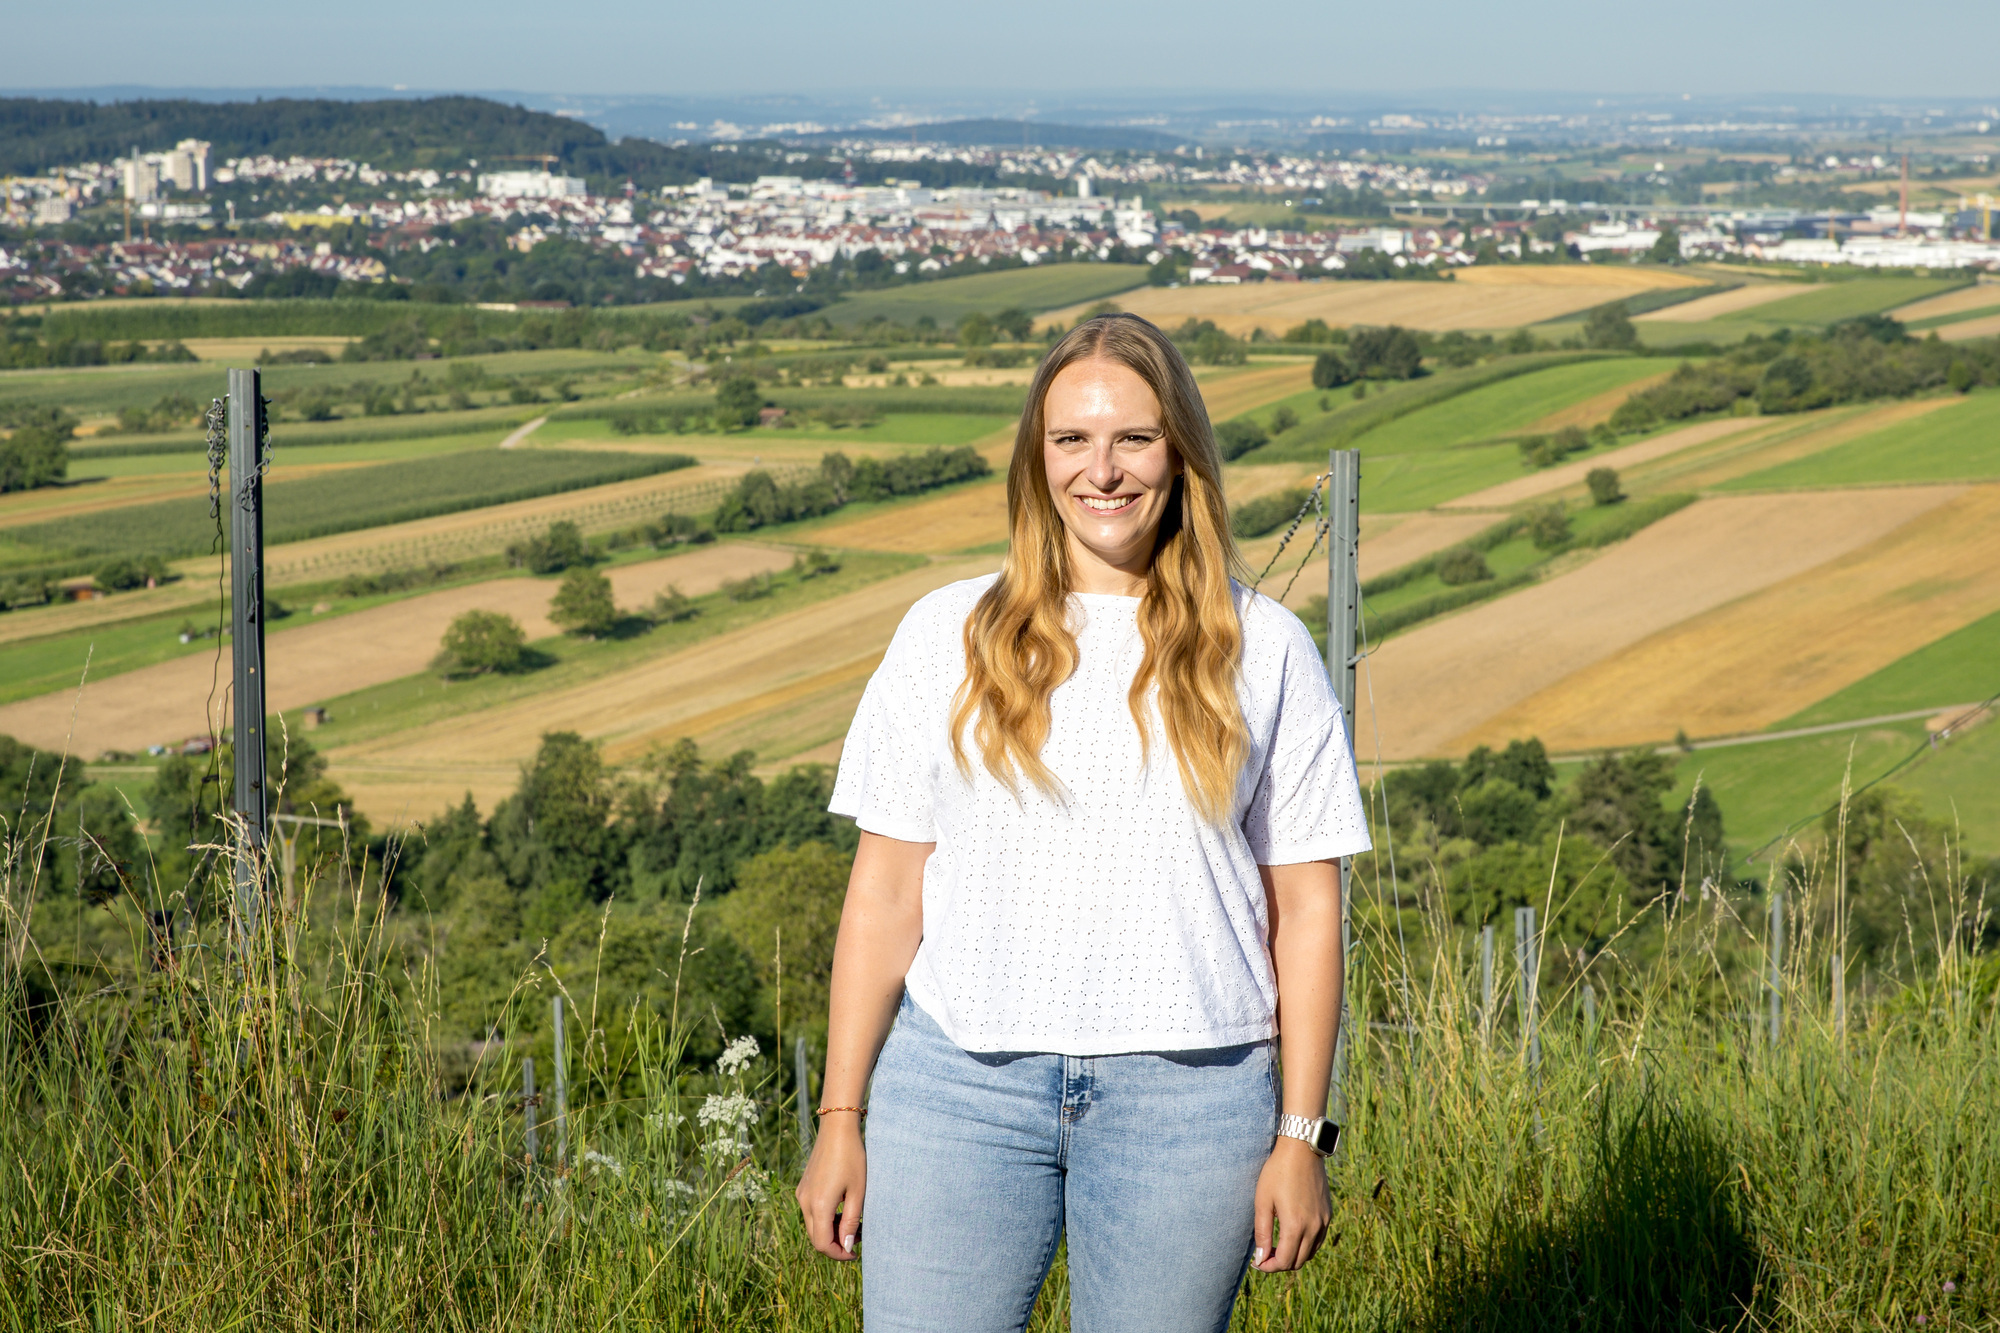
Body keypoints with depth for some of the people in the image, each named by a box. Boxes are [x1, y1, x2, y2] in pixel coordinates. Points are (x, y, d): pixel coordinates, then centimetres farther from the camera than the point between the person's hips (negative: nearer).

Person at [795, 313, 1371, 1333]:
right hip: (962, 1085, 1)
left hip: (1186, 1097, 0)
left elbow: (1306, 906, 6)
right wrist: (840, 1118, 3)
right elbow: (885, 890, 6)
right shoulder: (949, 637, 6)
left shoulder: (1262, 653, 5)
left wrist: (1299, 1136, 2)